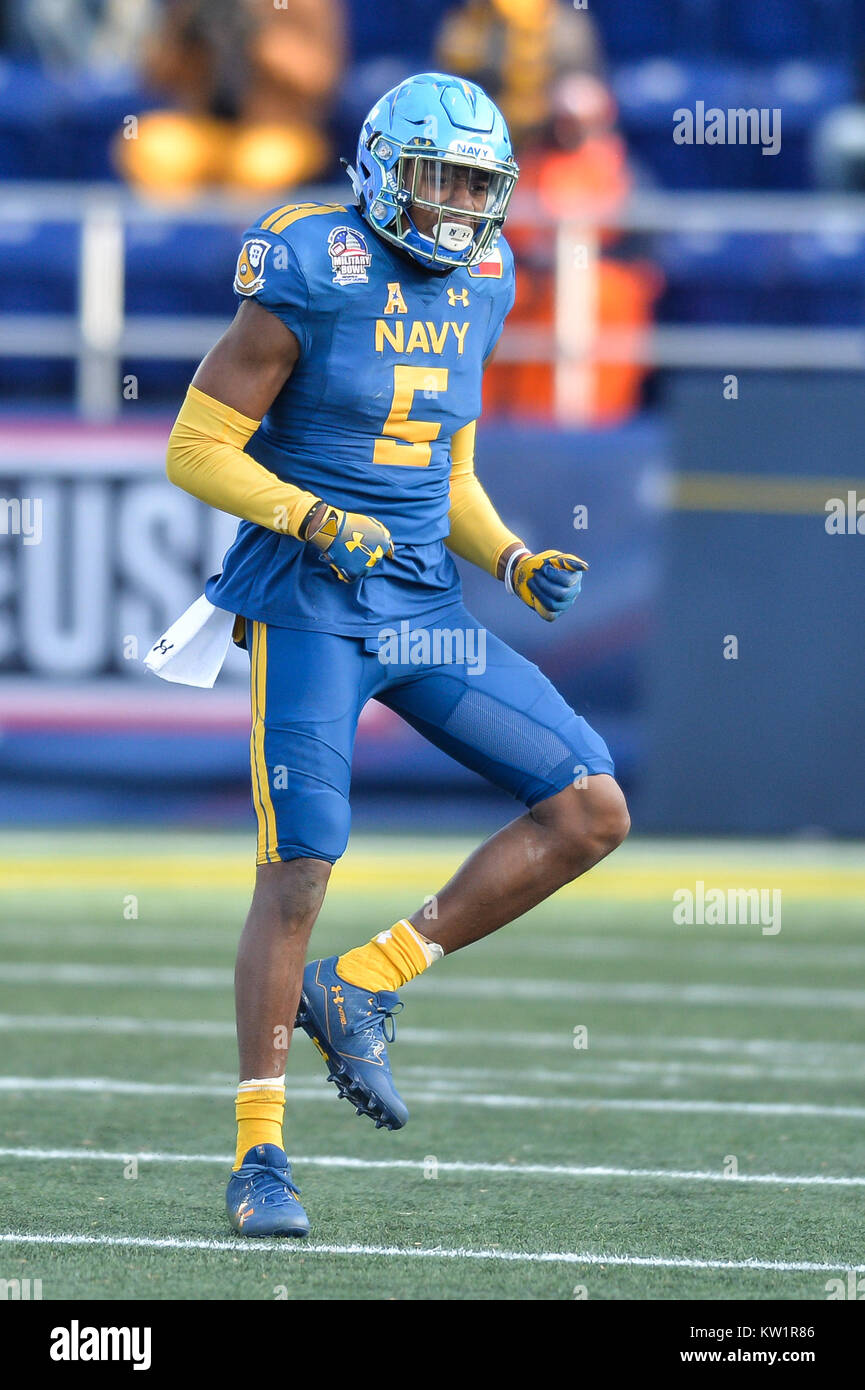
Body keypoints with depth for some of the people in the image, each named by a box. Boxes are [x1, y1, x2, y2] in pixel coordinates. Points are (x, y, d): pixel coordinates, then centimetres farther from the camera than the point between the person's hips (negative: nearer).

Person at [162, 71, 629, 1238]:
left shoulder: (473, 291, 10)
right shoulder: (309, 283, -11)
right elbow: (197, 450, -9)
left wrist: (518, 563, 3)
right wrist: (315, 520, -21)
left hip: (426, 611, 7)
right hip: (312, 610, -7)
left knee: (592, 813, -2)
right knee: (301, 870, -10)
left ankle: (364, 989, 5)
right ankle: (259, 1155, 2)